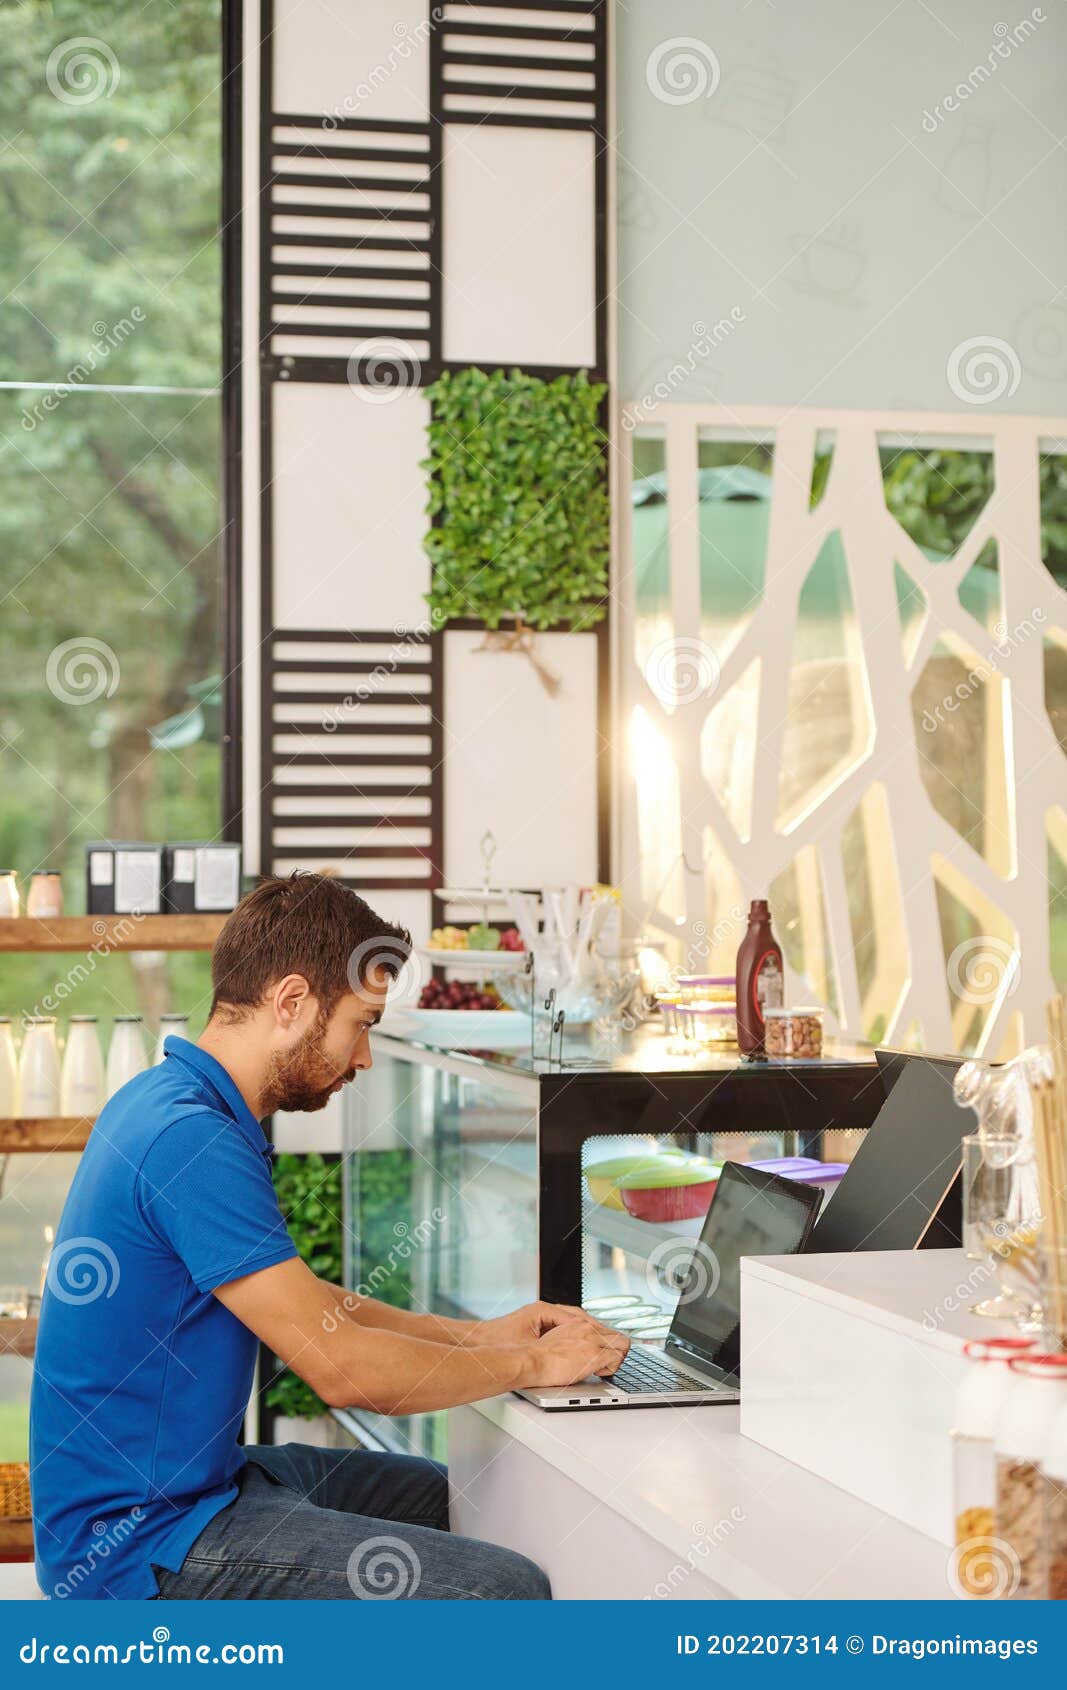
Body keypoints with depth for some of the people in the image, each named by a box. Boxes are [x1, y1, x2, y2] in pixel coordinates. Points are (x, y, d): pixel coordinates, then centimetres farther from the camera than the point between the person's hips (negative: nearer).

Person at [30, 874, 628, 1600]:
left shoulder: (167, 1102, 9)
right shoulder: (191, 1139, -23)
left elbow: (302, 1301, 21)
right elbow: (341, 1365, -22)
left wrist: (473, 1335, 13)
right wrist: (530, 1364, -7)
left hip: (193, 1475, 11)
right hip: (141, 1537, -11)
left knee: (442, 1495, 24)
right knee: (506, 1590, -18)